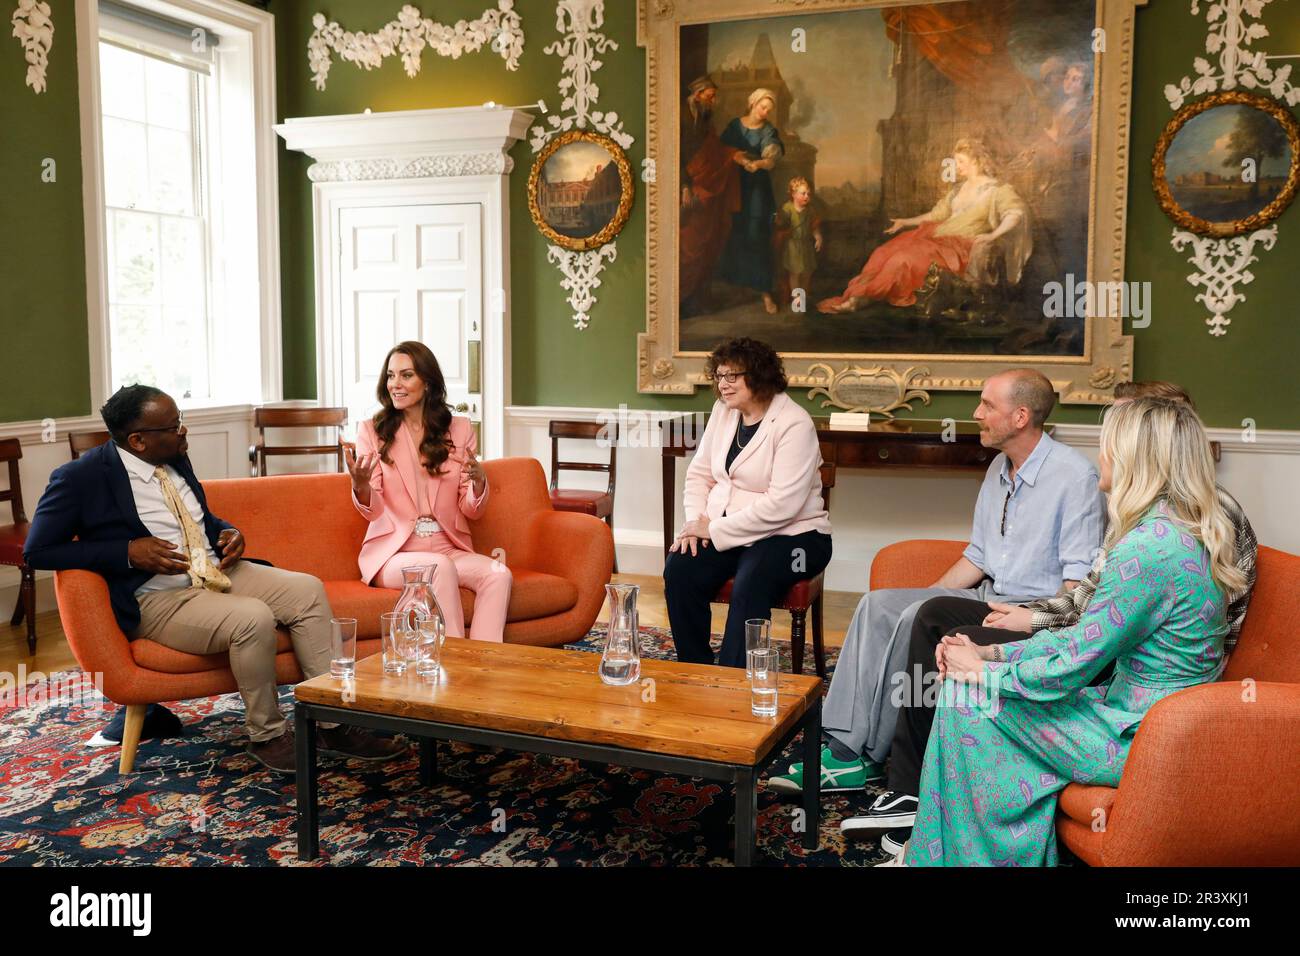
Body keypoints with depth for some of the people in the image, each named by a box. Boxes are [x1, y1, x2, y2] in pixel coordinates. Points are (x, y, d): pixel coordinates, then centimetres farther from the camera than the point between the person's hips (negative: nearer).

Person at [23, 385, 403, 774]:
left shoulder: (176, 459, 8)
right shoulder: (81, 478, -11)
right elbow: (38, 551, -10)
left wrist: (229, 531, 0)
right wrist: (128, 552, -20)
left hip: (218, 571, 7)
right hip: (157, 600, -7)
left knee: (307, 590, -12)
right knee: (254, 618, -32)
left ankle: (332, 724, -10)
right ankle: (267, 735, -9)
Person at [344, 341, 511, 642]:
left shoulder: (460, 429, 9)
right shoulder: (372, 431, 4)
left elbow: (471, 510, 8)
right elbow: (373, 511, -3)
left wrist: (479, 481, -15)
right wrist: (360, 485, -26)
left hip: (449, 547, 2)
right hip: (393, 553, -2)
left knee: (499, 574, -26)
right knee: (441, 568, -33)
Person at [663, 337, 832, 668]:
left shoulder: (795, 424, -15)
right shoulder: (723, 410, 8)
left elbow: (782, 504, -23)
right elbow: (700, 473, 12)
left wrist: (715, 529, -19)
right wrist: (695, 521, -7)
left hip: (790, 534, -6)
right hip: (723, 530, 6)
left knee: (749, 588, -34)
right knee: (679, 569, -21)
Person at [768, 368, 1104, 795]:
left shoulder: (1075, 475, -13)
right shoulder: (1000, 468, 14)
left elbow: (1079, 580, -16)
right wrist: (925, 598, 7)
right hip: (988, 597, 8)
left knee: (919, 620, -28)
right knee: (878, 604, -11)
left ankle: (867, 758, -17)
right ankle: (844, 746, -20)